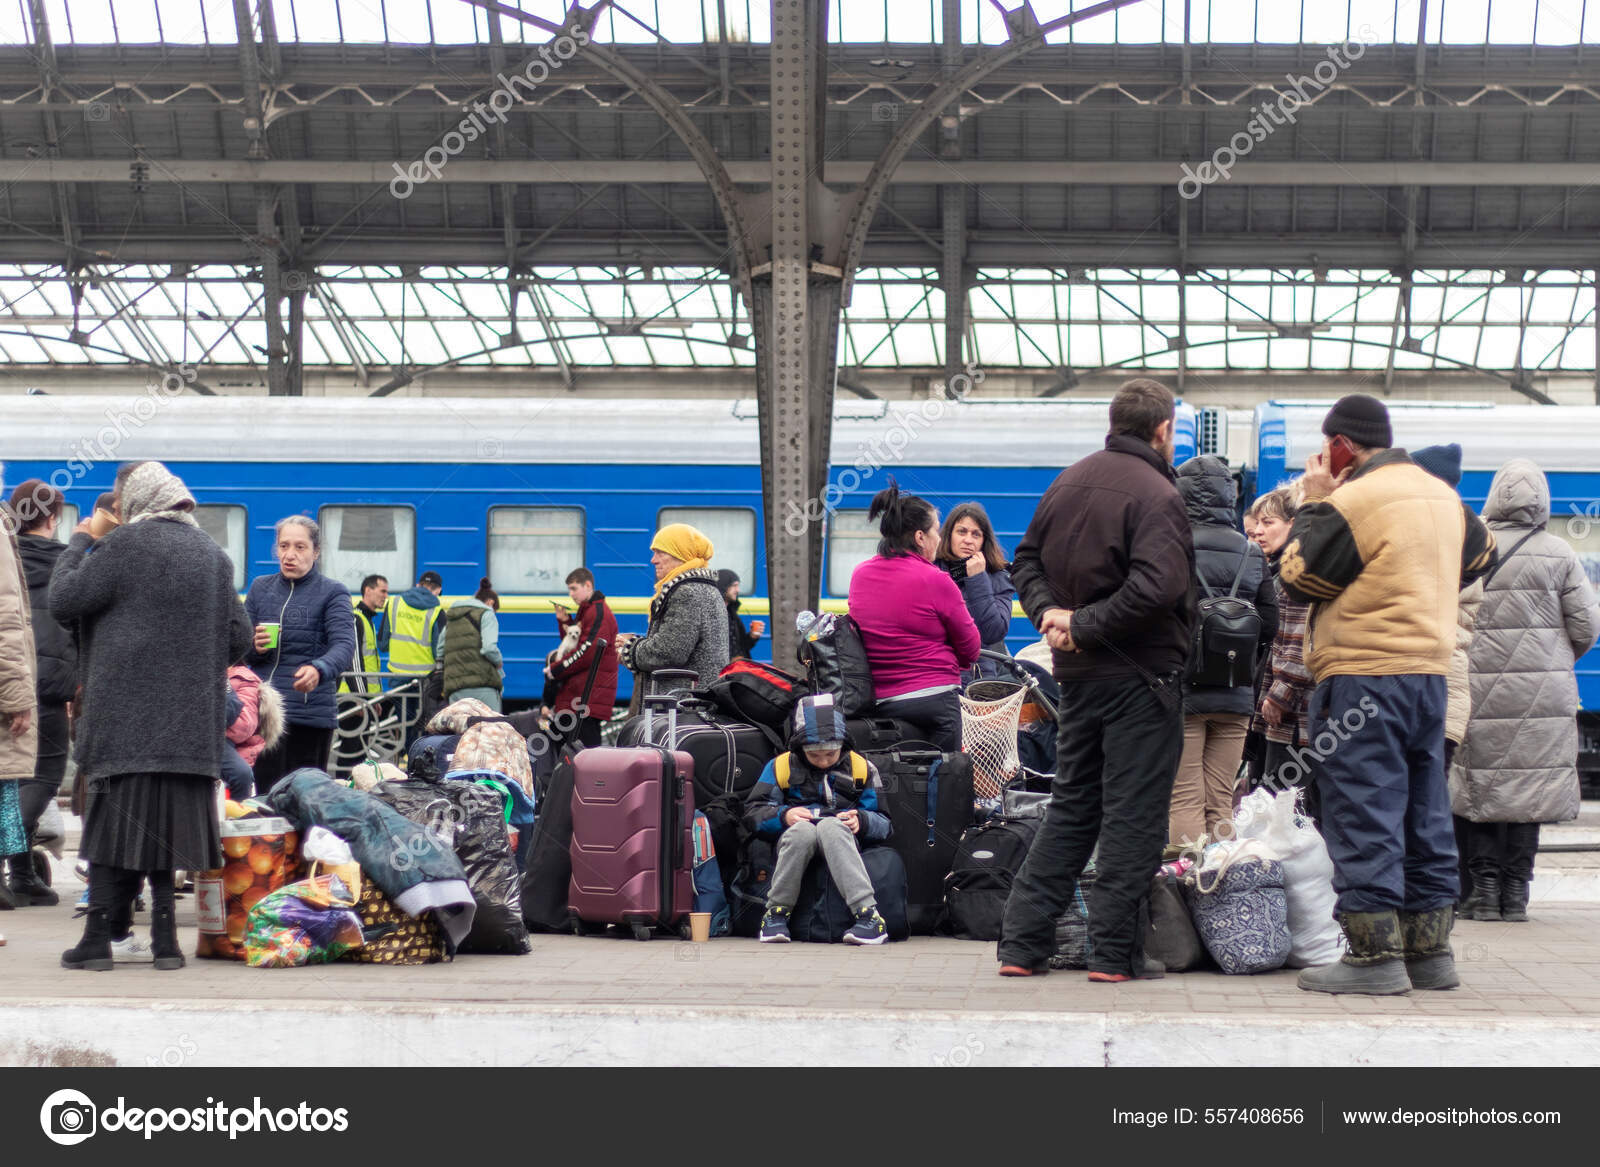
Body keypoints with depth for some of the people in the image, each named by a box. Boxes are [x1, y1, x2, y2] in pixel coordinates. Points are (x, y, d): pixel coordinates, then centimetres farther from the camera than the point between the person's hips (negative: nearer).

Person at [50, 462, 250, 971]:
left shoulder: (124, 544, -6)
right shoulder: (211, 553, 11)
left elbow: (63, 600, -4)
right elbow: (238, 636, 12)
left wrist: (78, 542, 9)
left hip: (127, 714, -5)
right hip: (190, 721, 5)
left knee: (117, 820, -2)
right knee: (167, 823, 7)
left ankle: (100, 934, -2)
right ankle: (164, 938, 6)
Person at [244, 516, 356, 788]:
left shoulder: (332, 592, 2)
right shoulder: (260, 588, 15)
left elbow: (345, 645, -13)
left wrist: (319, 670, -34)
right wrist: (255, 647, -8)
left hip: (311, 712, -3)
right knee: (266, 794, 2)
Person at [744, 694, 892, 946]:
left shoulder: (860, 768, 12)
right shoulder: (781, 766, 11)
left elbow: (885, 824, 8)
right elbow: (753, 813, 4)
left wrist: (861, 821, -14)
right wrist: (784, 815, -15)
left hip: (843, 845, 0)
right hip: (792, 844, 0)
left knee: (830, 826, -36)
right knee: (802, 829, -36)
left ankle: (868, 914, -45)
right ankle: (776, 913, -24)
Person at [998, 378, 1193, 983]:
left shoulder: (1068, 481, 9)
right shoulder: (1156, 496, -15)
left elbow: (1027, 560, 15)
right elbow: (1155, 587, -27)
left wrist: (1050, 612, 1)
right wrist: (1082, 625, -19)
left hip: (1077, 674, 7)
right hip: (1141, 675, -7)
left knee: (1070, 803, 15)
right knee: (1133, 813, 0)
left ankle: (1021, 941, 13)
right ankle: (1115, 952, 3)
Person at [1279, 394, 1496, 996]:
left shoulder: (1352, 502, -13)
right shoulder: (1443, 495, 13)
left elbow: (1299, 578, -6)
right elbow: (1480, 556, 29)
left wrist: (1312, 504, 2)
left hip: (1363, 679, -8)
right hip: (1430, 673, 8)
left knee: (1363, 818, -5)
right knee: (1424, 818, 12)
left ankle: (1375, 956, -6)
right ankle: (1429, 951, 16)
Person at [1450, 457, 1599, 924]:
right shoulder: (1558, 553, -2)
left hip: (1480, 689, 0)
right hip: (1543, 695, 0)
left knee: (1481, 785, 6)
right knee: (1530, 785, 7)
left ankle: (1484, 889, 5)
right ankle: (1515, 893, 8)